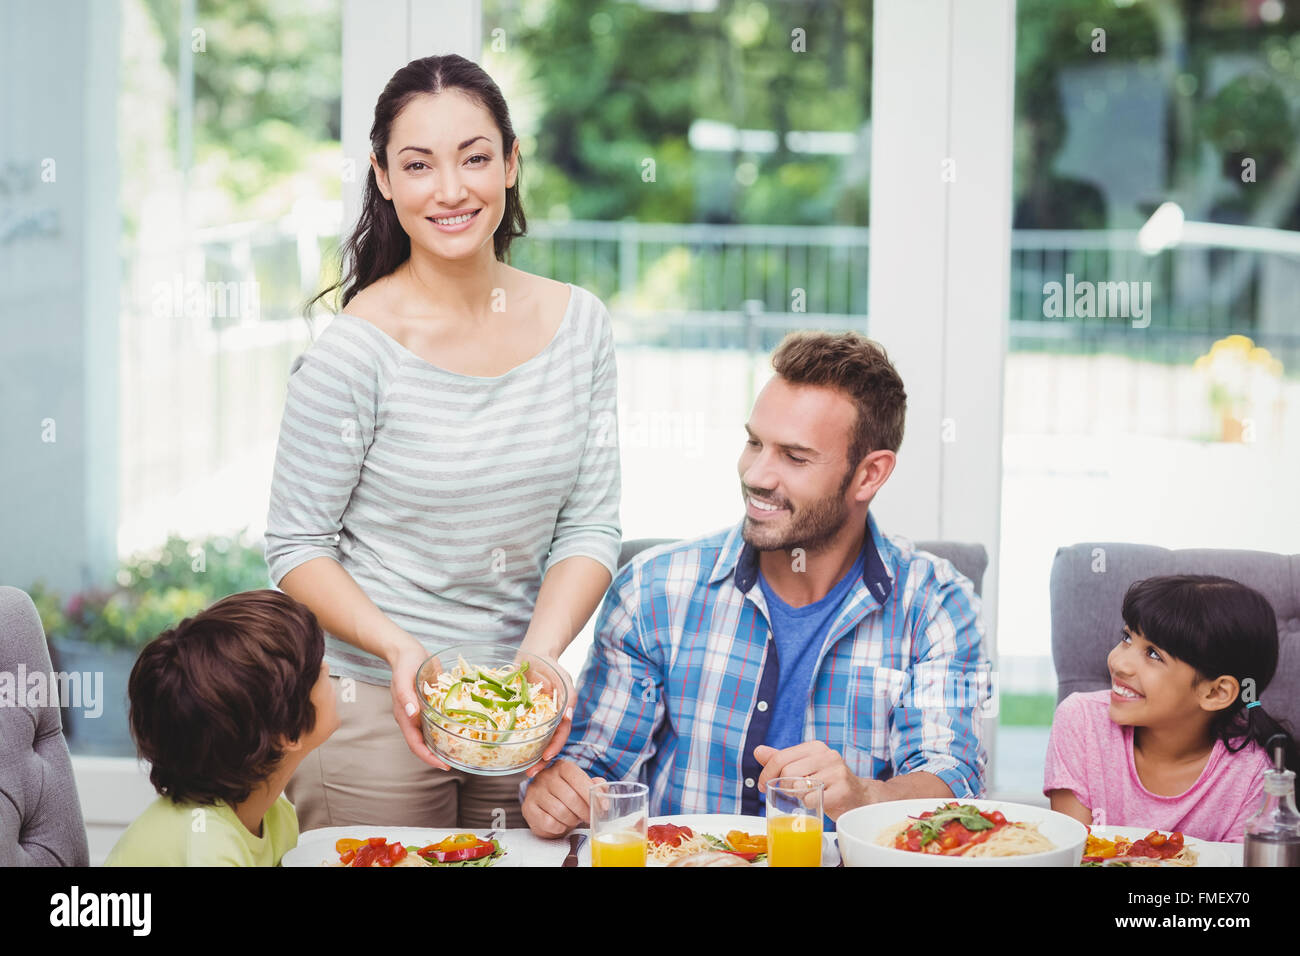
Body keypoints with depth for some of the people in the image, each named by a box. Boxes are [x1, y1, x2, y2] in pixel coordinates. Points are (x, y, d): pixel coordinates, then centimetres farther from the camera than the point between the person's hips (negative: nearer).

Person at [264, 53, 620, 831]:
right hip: (373, 708, -4)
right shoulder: (358, 349, -14)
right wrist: (400, 649, -23)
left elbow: (591, 523, 1)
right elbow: (297, 545, -9)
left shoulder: (578, 324, 0)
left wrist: (541, 656, -14)